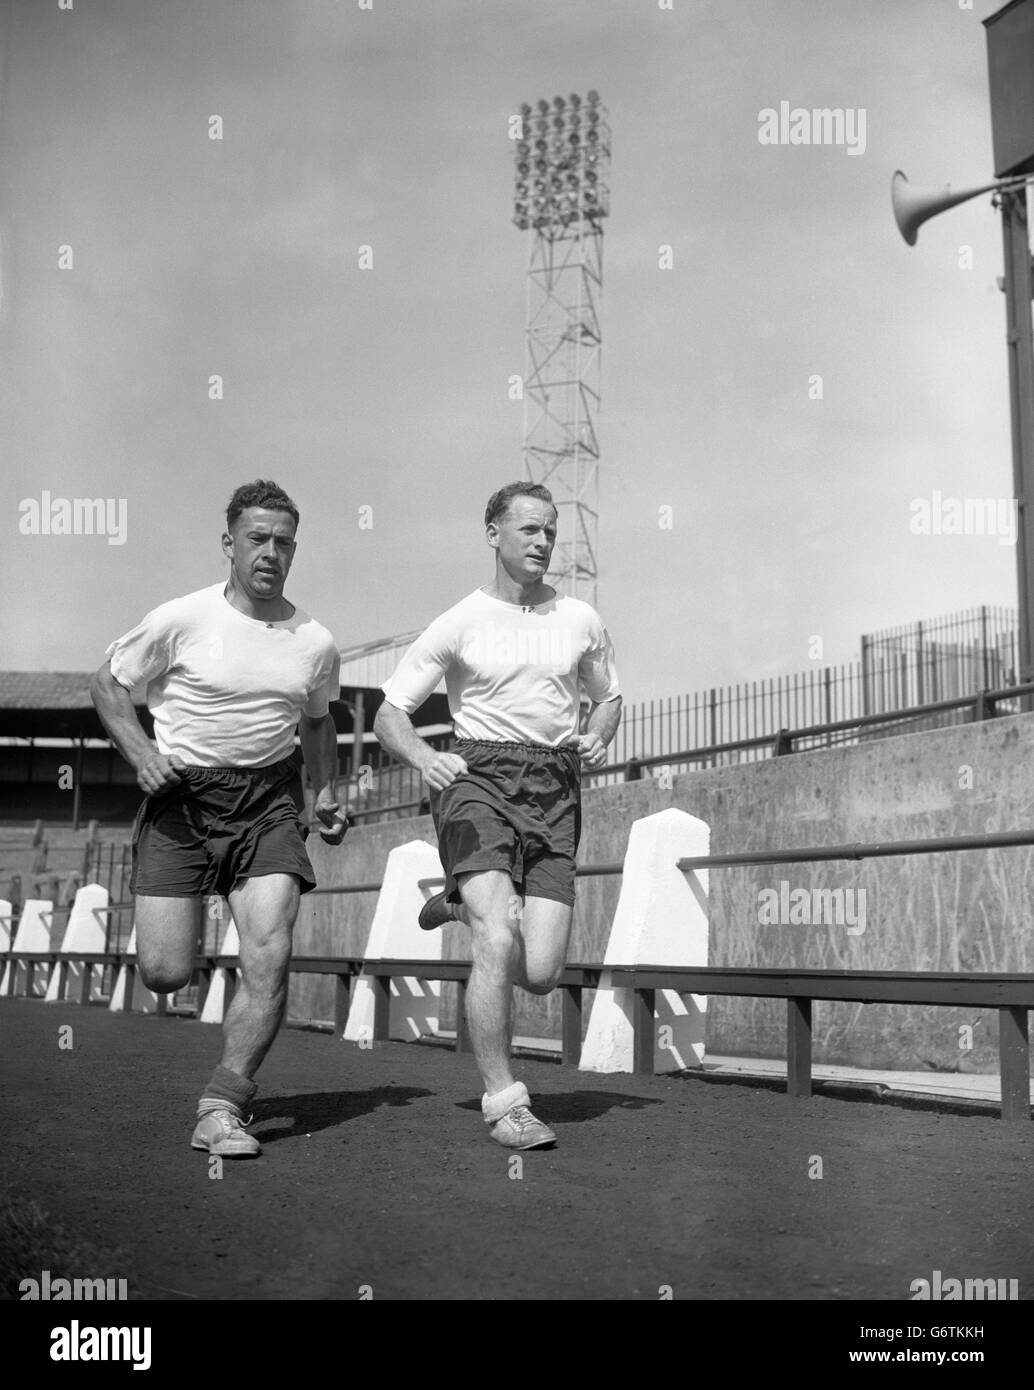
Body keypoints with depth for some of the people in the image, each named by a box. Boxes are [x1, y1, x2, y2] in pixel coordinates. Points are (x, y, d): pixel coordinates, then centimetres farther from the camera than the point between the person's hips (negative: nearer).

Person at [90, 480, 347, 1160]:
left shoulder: (317, 643, 3)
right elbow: (108, 681, 5)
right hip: (182, 795, -2)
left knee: (270, 957, -14)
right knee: (165, 973, -6)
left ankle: (222, 1108, -3)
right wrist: (142, 754, -10)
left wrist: (328, 792, 9)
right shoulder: (182, 619, -7)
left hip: (270, 800, 2)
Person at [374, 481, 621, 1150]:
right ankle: (504, 1102, -4)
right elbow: (390, 715, 2)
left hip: (555, 789, 3)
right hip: (478, 777, -3)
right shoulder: (459, 624, 2)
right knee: (499, 947, -21)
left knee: (541, 974, -5)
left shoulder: (582, 620, 11)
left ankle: (469, 906, 27)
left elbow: (609, 697, 27)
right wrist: (425, 758, -18)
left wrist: (597, 737, 4)